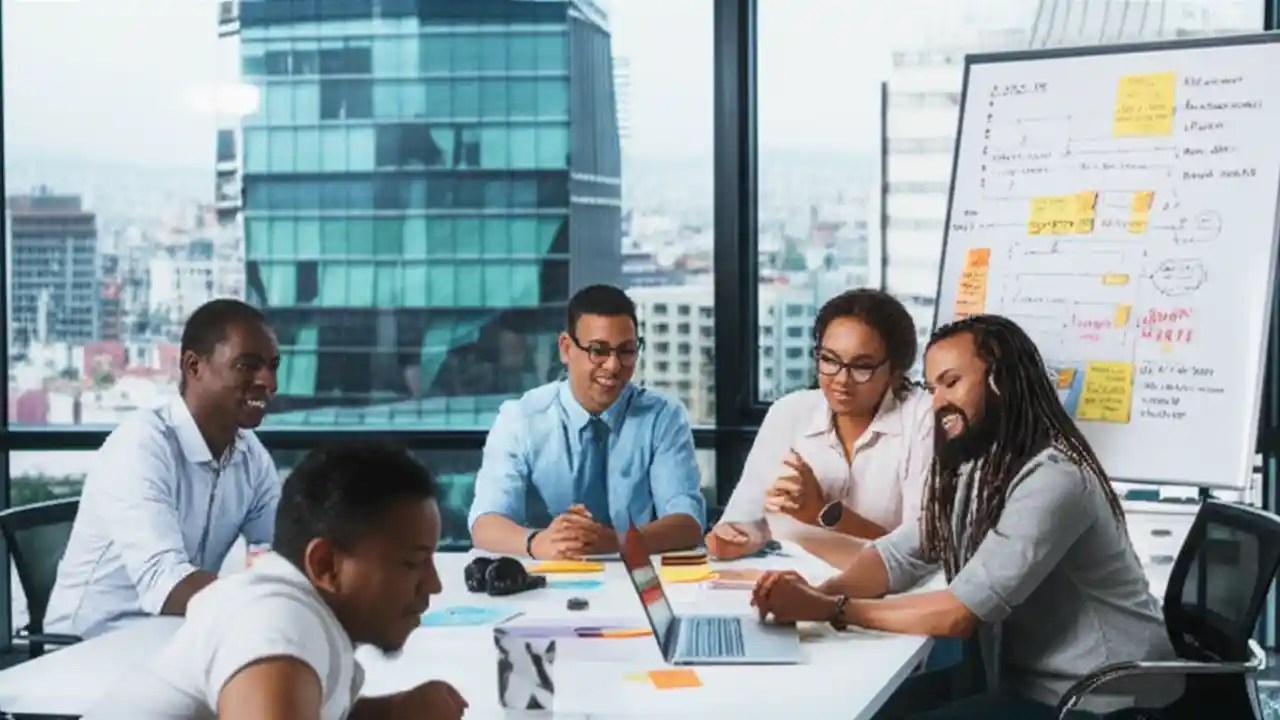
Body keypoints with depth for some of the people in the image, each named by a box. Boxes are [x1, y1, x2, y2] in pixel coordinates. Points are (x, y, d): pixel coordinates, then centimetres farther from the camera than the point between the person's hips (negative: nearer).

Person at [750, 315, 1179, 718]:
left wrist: (827, 609, -24)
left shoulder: (1053, 480, -23)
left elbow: (961, 612, -26)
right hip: (1030, 685, 8)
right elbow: (899, 556, 5)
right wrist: (819, 593, -16)